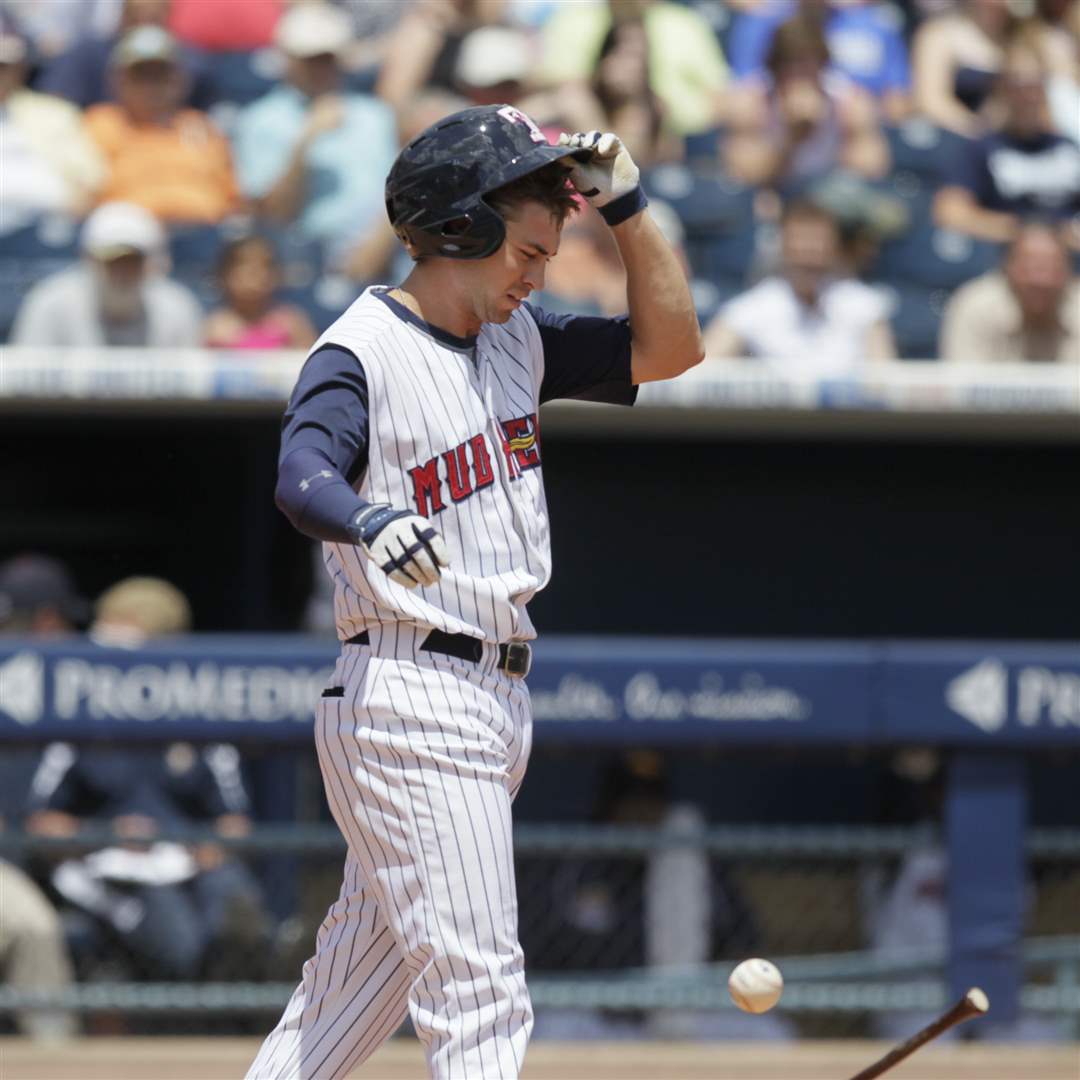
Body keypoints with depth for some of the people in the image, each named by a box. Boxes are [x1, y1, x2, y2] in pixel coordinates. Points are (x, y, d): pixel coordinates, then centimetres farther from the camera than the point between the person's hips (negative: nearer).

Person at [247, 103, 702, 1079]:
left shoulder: (516, 340, 14)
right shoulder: (361, 353, -12)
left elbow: (669, 346, 16)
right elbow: (303, 476, -29)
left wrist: (625, 208, 5)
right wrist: (372, 525, -52)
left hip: (495, 704, 9)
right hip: (407, 698, -9)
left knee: (360, 981, 14)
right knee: (479, 994, -13)